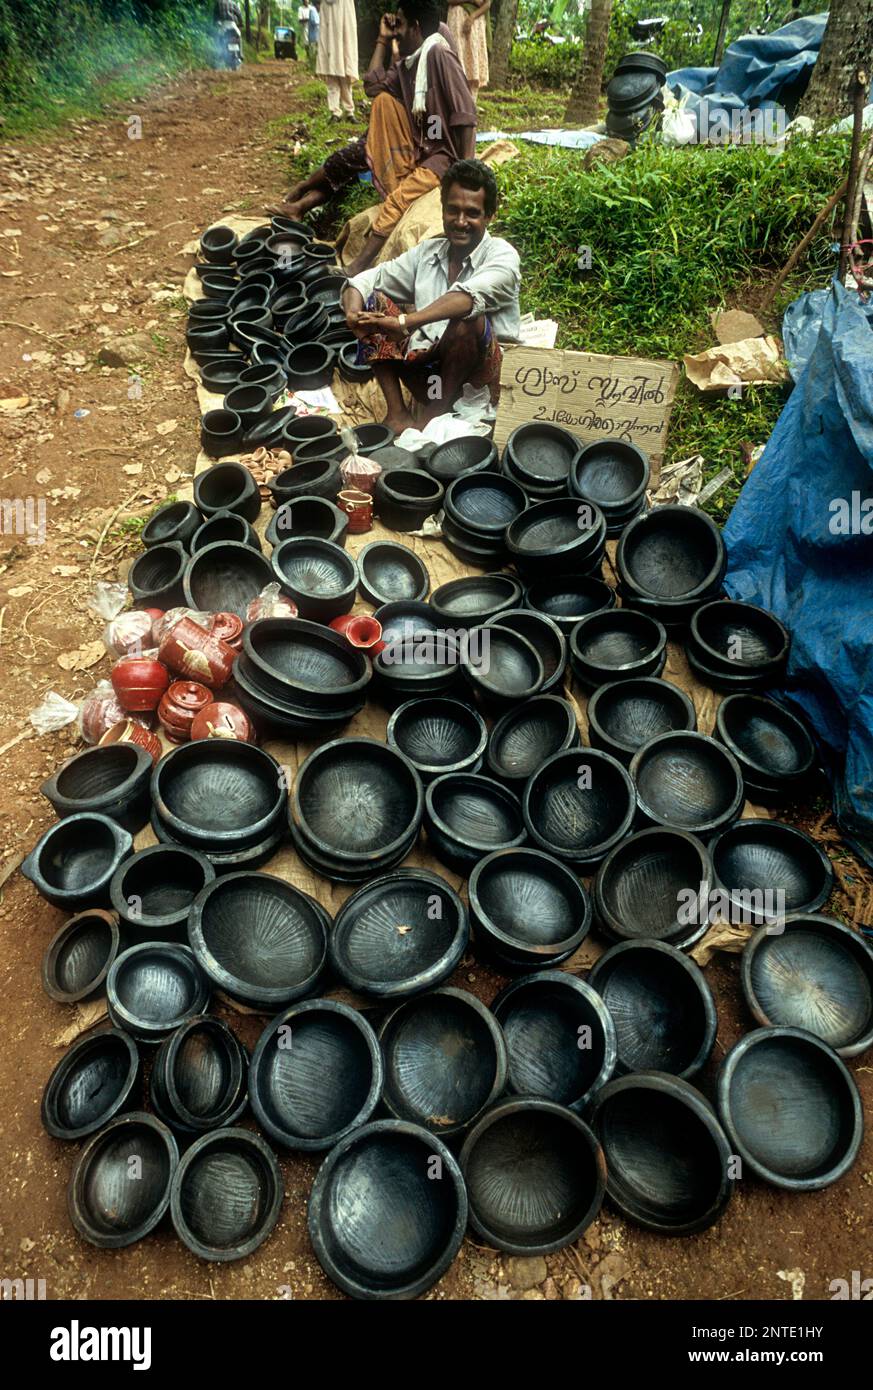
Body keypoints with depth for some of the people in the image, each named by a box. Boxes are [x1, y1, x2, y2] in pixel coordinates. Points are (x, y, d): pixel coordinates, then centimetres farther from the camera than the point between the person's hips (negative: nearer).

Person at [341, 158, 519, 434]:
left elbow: (467, 297, -28)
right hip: (430, 364, 5)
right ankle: (396, 411, -14)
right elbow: (364, 281, 7)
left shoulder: (502, 256, -7)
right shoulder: (427, 251, 10)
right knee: (374, 302, -5)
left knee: (467, 317, -33)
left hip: (481, 373, -5)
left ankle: (437, 411, -14)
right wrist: (354, 313, -17)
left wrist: (404, 322, -39)